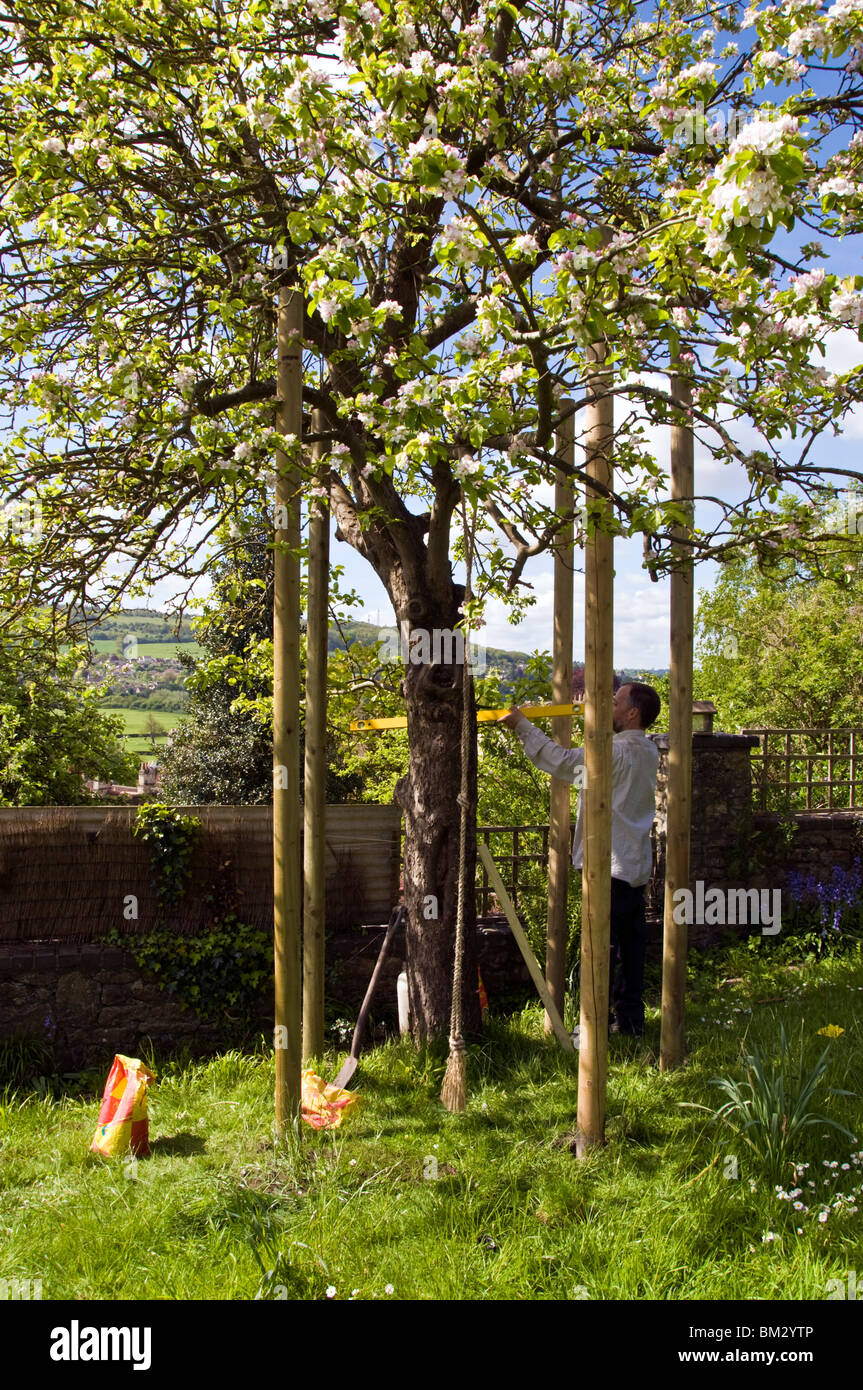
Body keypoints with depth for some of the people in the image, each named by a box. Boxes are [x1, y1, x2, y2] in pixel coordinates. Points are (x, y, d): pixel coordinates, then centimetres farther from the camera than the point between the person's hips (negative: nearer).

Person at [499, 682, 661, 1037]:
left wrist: (522, 725, -13)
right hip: (637, 863, 9)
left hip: (610, 864, -9)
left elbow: (561, 761, -21)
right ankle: (631, 1018, 20)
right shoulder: (648, 751, 9)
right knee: (630, 944, 13)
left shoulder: (615, 752, -18)